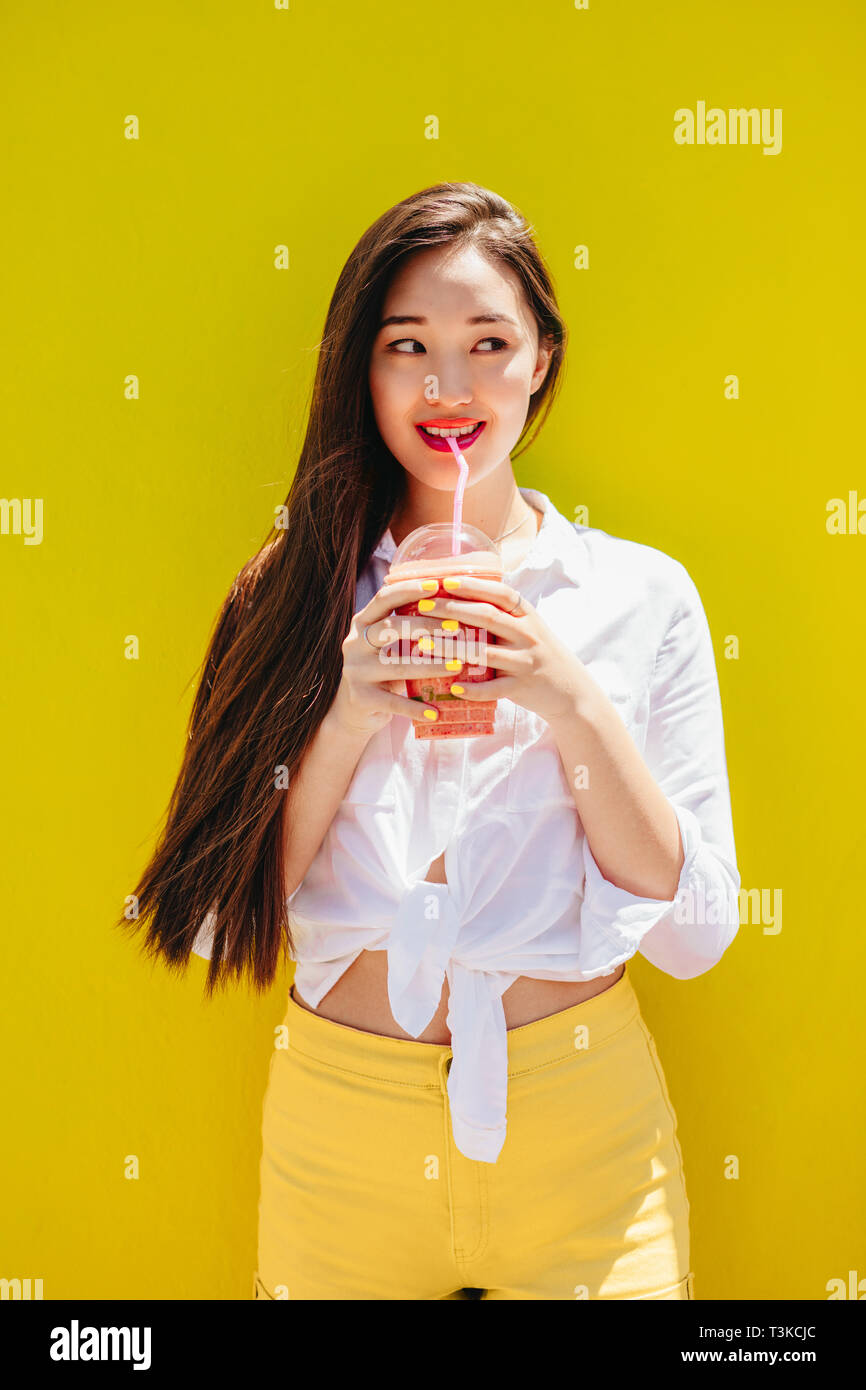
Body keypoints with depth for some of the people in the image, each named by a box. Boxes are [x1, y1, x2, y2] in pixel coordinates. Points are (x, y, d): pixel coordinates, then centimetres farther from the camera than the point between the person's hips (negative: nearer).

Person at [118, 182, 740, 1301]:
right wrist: (346, 717, -18)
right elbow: (223, 917, -4)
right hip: (341, 1123, 1)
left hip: (580, 1134, 0)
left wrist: (577, 705, -17)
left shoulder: (639, 596, -3)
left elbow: (694, 935, -6)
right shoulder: (297, 589, -1)